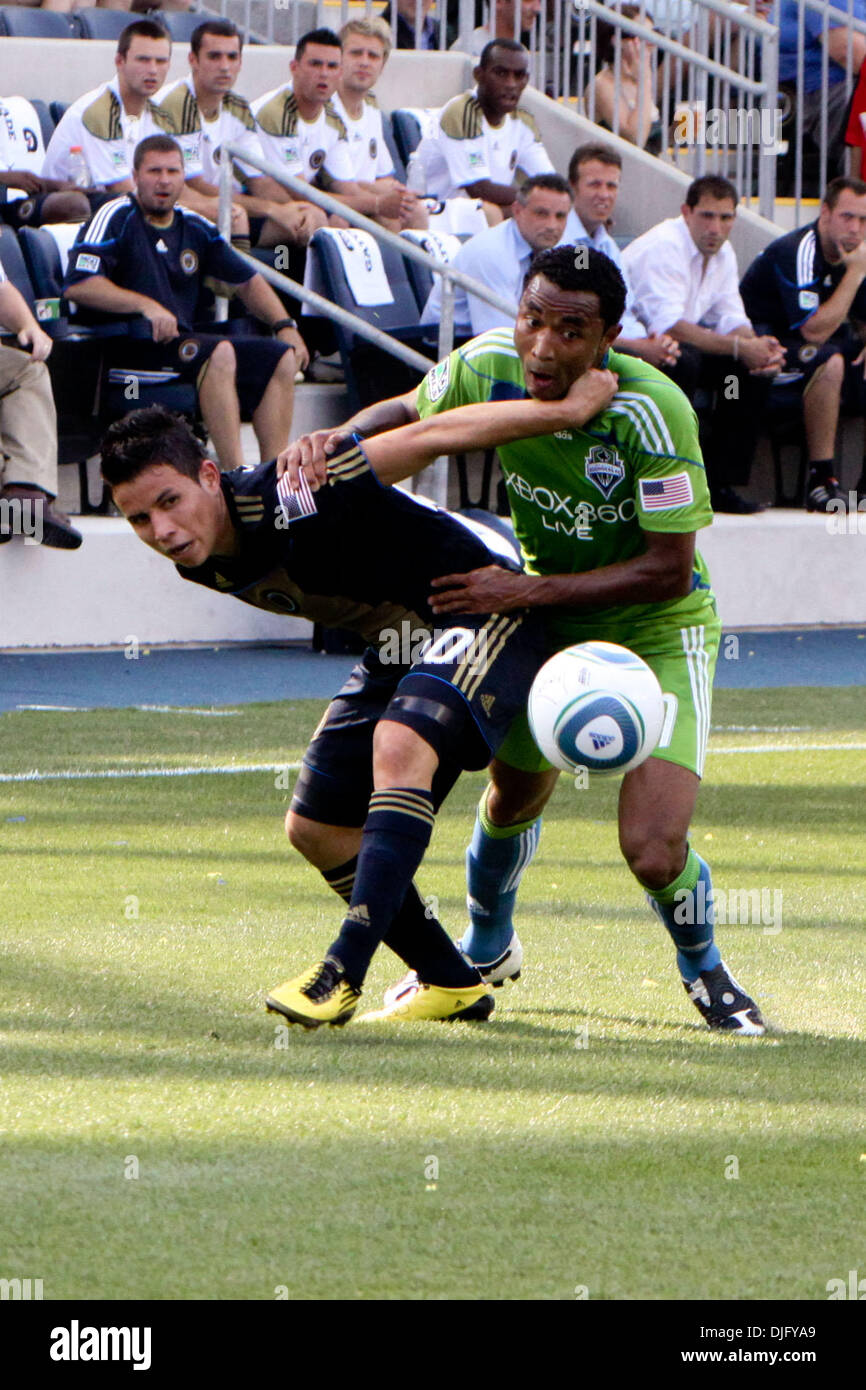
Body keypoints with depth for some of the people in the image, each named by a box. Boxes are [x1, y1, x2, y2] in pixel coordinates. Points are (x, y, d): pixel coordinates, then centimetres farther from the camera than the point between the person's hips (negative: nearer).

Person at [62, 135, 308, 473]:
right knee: (220, 353, -32)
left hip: (185, 346, 8)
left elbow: (247, 281, 24)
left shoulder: (195, 228, 18)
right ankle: (236, 476, -38)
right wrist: (145, 305, -24)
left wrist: (284, 325, 7)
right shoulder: (117, 218, -2)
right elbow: (77, 286, -16)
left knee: (282, 357, -7)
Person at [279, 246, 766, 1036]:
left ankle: (704, 970, 16)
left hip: (659, 630, -5)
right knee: (513, 795, 20)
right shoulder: (489, 369, -19)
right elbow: (410, 416, 4)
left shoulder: (651, 410, -32)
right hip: (549, 619, 5)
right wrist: (332, 443, -17)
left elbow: (668, 571, -28)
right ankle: (487, 950, 52)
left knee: (654, 853, -17)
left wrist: (527, 592, -32)